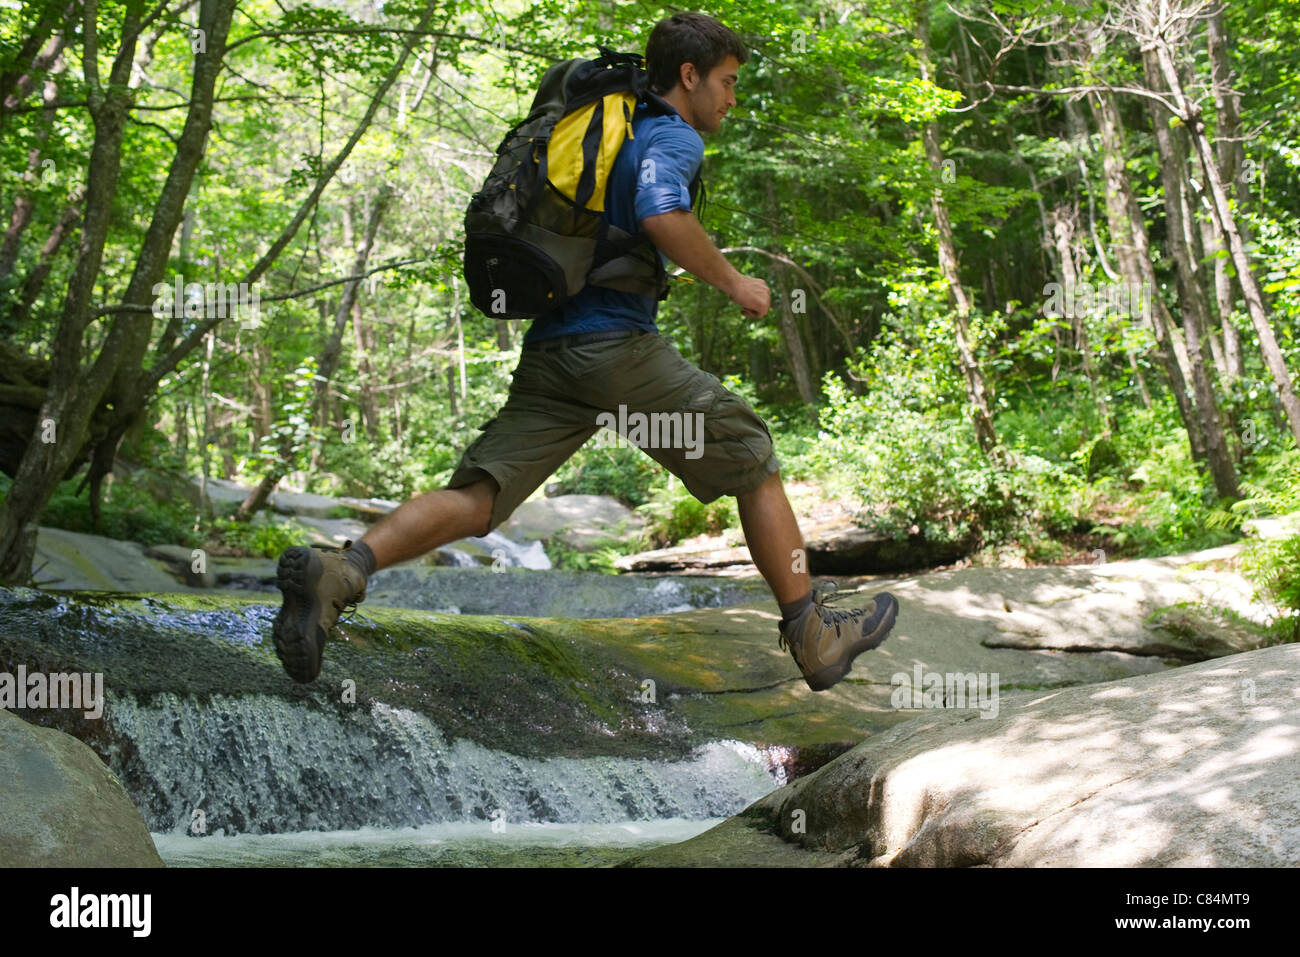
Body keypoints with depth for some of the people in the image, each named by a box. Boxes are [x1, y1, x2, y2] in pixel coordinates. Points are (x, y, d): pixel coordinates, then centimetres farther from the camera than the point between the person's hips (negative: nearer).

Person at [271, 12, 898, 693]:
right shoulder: (673, 137, 0)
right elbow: (661, 212, -22)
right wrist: (732, 282, -10)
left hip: (547, 353, 7)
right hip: (620, 344, -7)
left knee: (475, 498, -5)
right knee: (754, 464, 9)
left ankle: (343, 568, -29)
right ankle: (814, 639, 14)